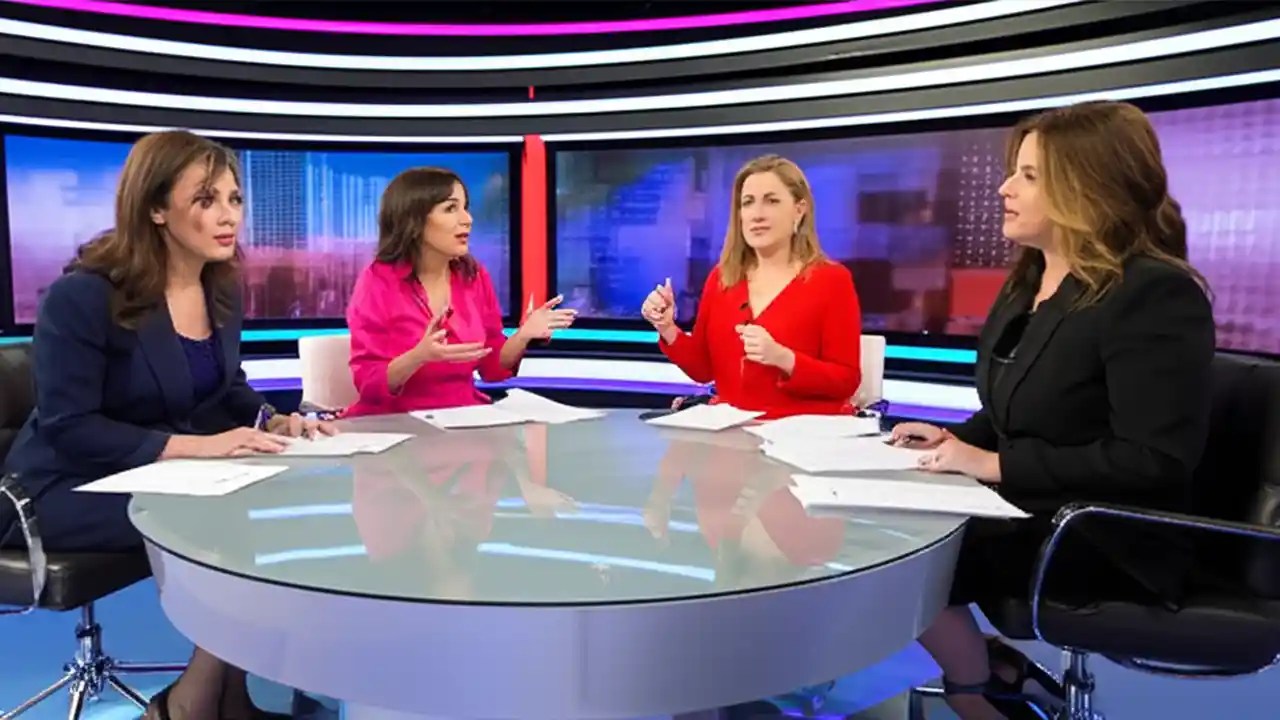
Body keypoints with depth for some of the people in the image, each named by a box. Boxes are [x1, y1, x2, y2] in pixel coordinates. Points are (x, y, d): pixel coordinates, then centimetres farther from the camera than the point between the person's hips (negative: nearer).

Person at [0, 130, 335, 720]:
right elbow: (66, 429, -20)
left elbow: (228, 388, 15)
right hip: (72, 487, -6)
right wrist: (194, 445, -29)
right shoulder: (83, 296, -17)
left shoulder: (223, 290, 4)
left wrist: (275, 422, -8)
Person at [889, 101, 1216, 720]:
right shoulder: (1028, 281, 11)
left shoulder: (1154, 294, -17)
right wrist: (956, 438, -1)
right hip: (1029, 512, 9)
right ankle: (995, 670, 8)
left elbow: (1154, 460, -24)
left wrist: (996, 464, -23)